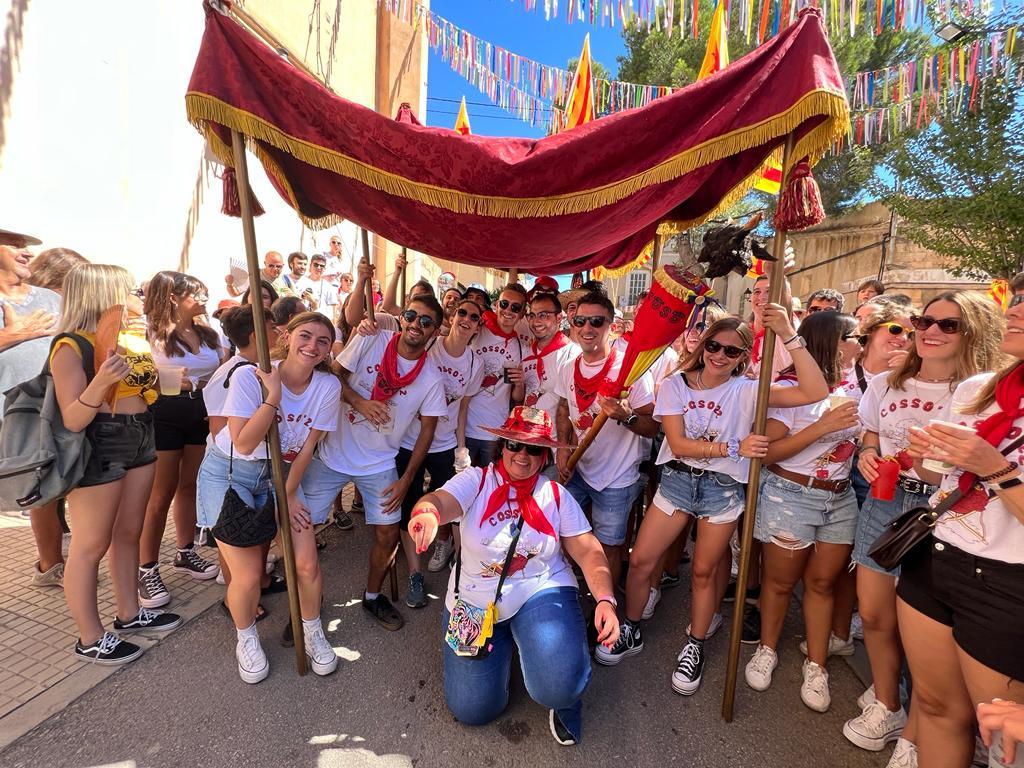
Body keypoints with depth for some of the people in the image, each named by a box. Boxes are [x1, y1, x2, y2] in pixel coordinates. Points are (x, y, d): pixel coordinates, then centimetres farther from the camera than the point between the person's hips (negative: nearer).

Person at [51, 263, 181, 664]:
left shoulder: (130, 339, 8)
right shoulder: (71, 347, -15)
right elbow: (72, 421, -18)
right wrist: (102, 380, -34)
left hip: (141, 441, 8)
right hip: (97, 447, -8)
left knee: (128, 533, 18)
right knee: (91, 546, 5)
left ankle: (129, 612, 33)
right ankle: (90, 638, 20)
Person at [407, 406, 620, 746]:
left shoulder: (556, 495, -3)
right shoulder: (476, 480, -8)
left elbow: (589, 551, -5)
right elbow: (439, 500, -28)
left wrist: (605, 600, -22)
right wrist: (428, 512, -53)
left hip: (542, 593, -1)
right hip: (476, 601, 1)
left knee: (558, 688, -25)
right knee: (471, 709, 2)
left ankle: (565, 700, 15)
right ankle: (506, 646, 32)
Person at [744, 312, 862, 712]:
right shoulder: (789, 387, -14)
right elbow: (767, 453, -18)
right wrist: (822, 427, -22)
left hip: (841, 499, 6)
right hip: (790, 497, -5)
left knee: (823, 581, 13)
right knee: (780, 581, 10)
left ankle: (816, 665, 29)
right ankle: (767, 650, 31)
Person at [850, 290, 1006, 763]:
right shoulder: (886, 384, 5)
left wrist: (939, 472, -26)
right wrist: (867, 456, -3)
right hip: (882, 506, 4)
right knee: (874, 617, 14)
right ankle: (885, 706, 39)